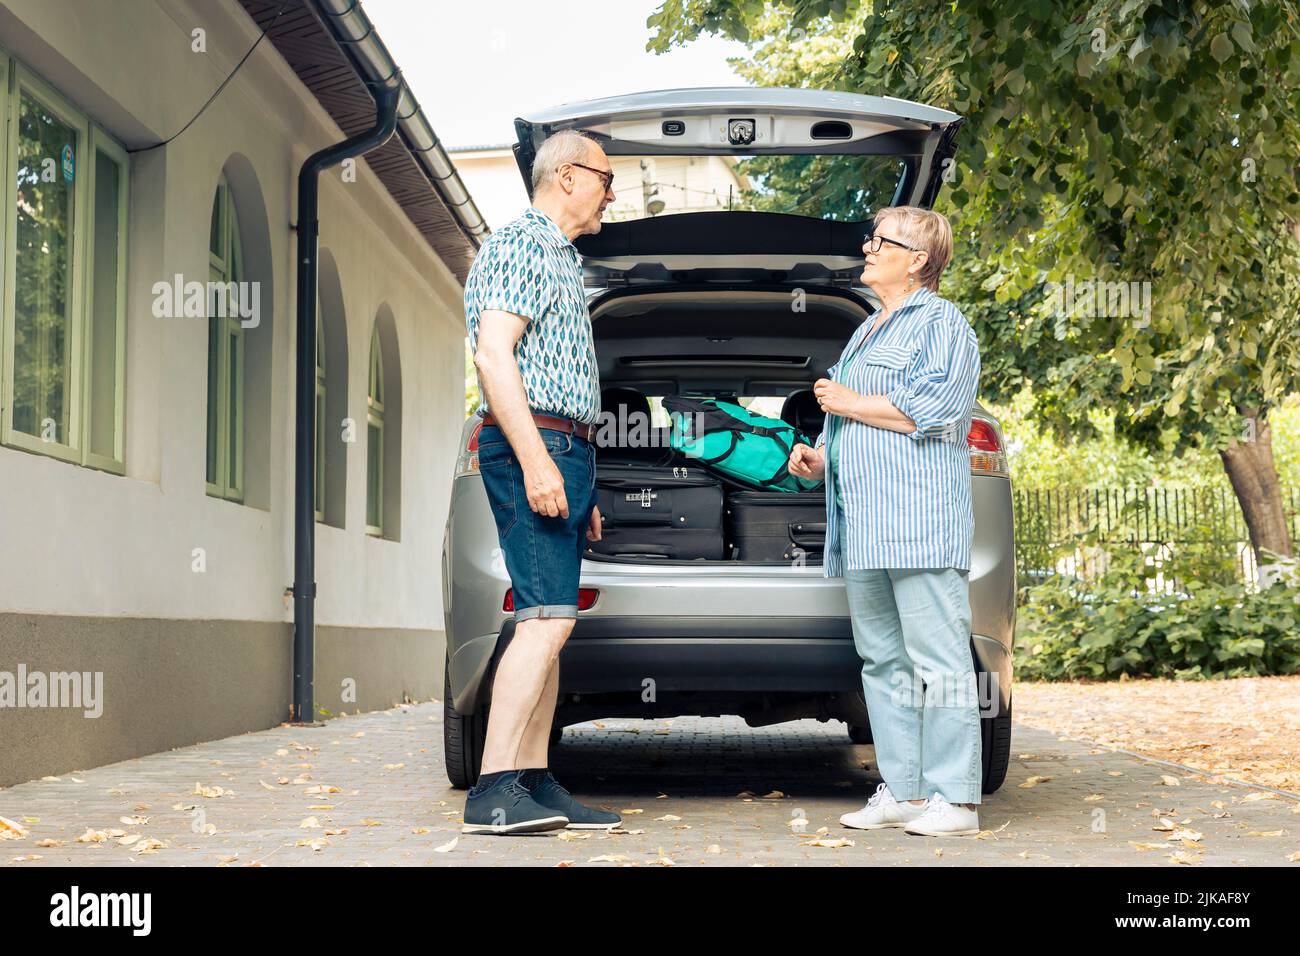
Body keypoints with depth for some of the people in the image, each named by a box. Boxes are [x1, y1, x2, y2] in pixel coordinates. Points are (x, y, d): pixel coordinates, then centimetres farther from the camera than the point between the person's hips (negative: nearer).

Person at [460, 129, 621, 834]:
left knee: (547, 622, 6)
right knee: (548, 617, -17)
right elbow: (494, 357, -18)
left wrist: (581, 489, 26)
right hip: (534, 441, -10)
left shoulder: (559, 261, 26)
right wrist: (536, 458, -26)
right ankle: (492, 793, -19)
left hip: (563, 452, 10)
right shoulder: (519, 245, -5)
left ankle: (534, 785, 7)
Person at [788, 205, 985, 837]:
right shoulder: (866, 333, 27)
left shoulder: (941, 324, -1)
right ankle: (903, 793, 13)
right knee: (882, 661, 8)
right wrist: (818, 458, 14)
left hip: (919, 524, -9)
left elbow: (937, 407, -16)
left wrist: (851, 403, -8)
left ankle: (955, 800, -8)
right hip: (862, 525, 9)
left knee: (937, 661, -9)